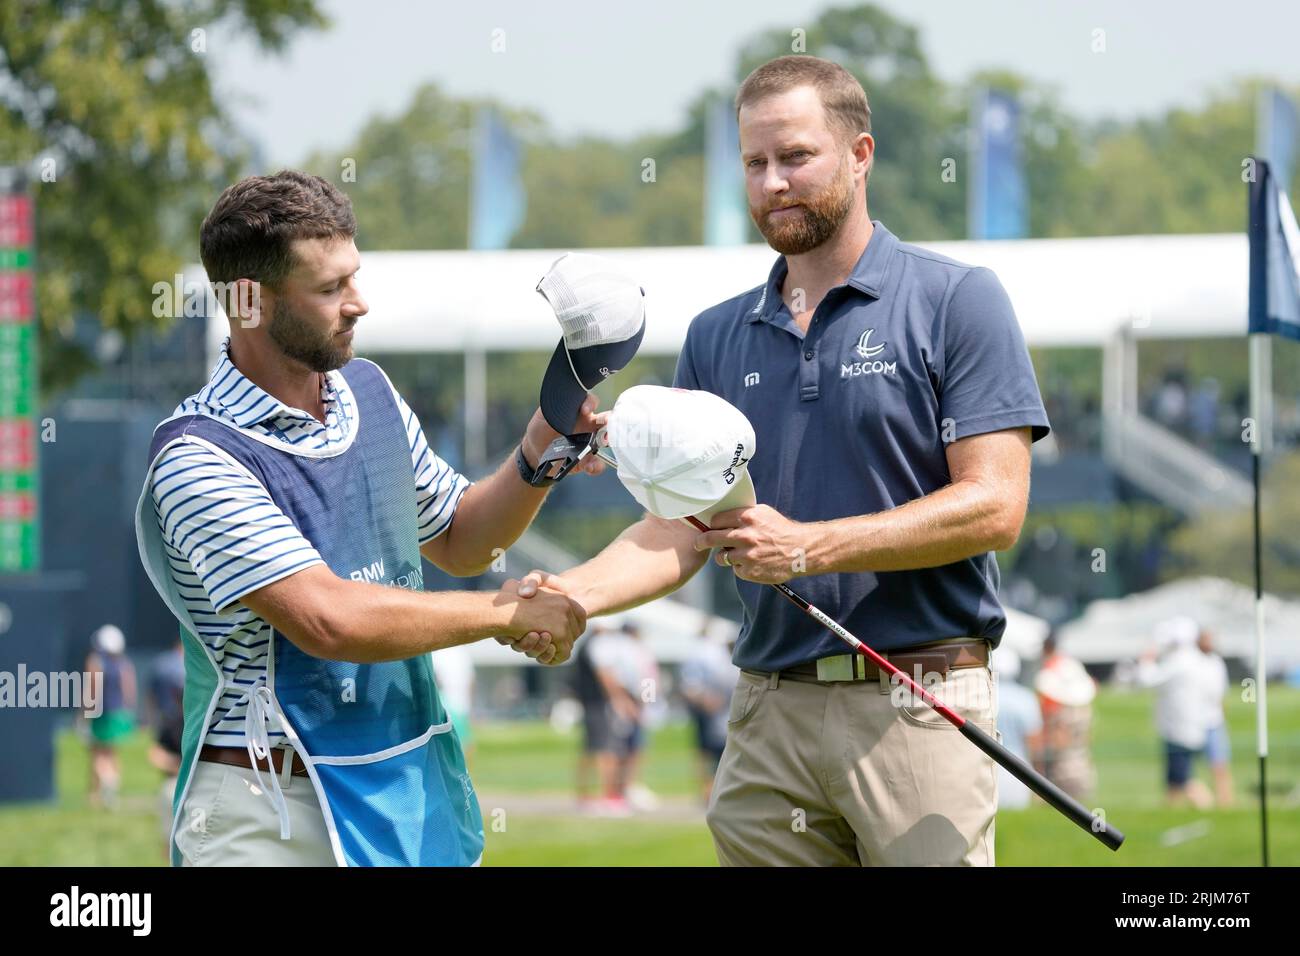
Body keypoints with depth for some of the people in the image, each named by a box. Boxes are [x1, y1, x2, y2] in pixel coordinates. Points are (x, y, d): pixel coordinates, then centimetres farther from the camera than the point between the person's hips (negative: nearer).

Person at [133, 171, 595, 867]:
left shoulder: (369, 391, 6)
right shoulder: (198, 456, -18)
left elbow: (458, 541, 21)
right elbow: (329, 619, -25)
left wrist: (535, 459, 1)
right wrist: (508, 613, -15)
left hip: (417, 788, 7)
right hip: (278, 814, -7)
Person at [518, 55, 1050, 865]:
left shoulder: (955, 303, -1)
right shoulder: (717, 337, 15)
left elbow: (994, 508, -9)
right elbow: (681, 529, 12)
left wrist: (806, 547, -16)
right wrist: (575, 592, -9)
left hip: (917, 706, -4)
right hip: (770, 707, 5)